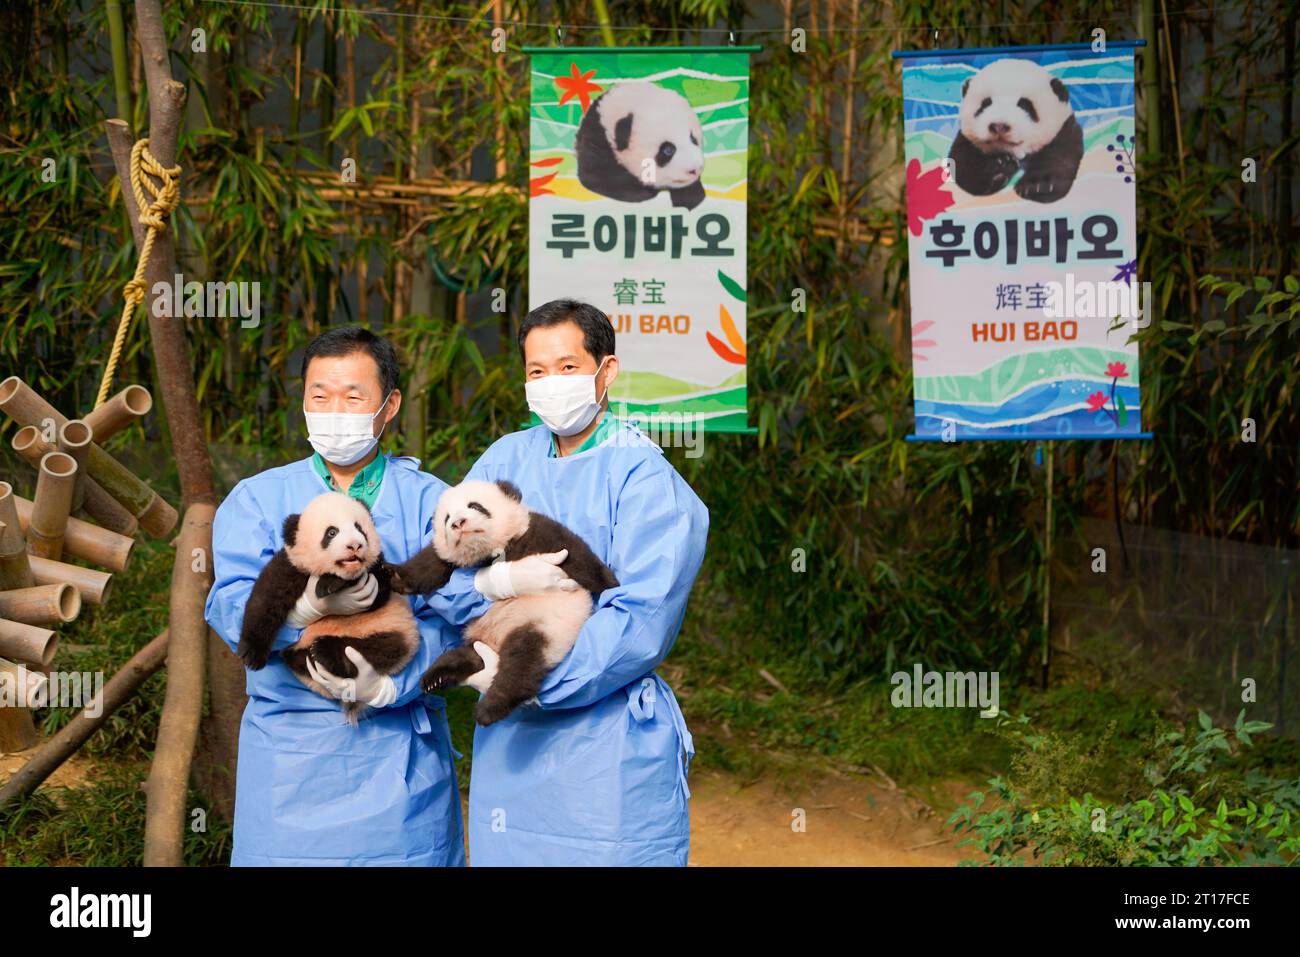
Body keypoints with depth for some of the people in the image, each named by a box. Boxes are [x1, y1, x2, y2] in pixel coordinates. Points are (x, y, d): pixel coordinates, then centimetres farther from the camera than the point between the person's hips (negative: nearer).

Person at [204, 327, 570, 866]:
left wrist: (388, 684, -26)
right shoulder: (255, 500, 7)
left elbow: (454, 614, -9)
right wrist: (309, 603, -29)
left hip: (404, 757, 0)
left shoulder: (427, 500, 4)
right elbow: (230, 608, -9)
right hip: (291, 754, 1)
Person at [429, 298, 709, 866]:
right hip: (508, 740, 5)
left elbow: (641, 622, -17)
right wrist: (487, 580, -18)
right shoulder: (506, 460, 9)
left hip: (610, 745, -5)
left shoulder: (645, 479, -8)